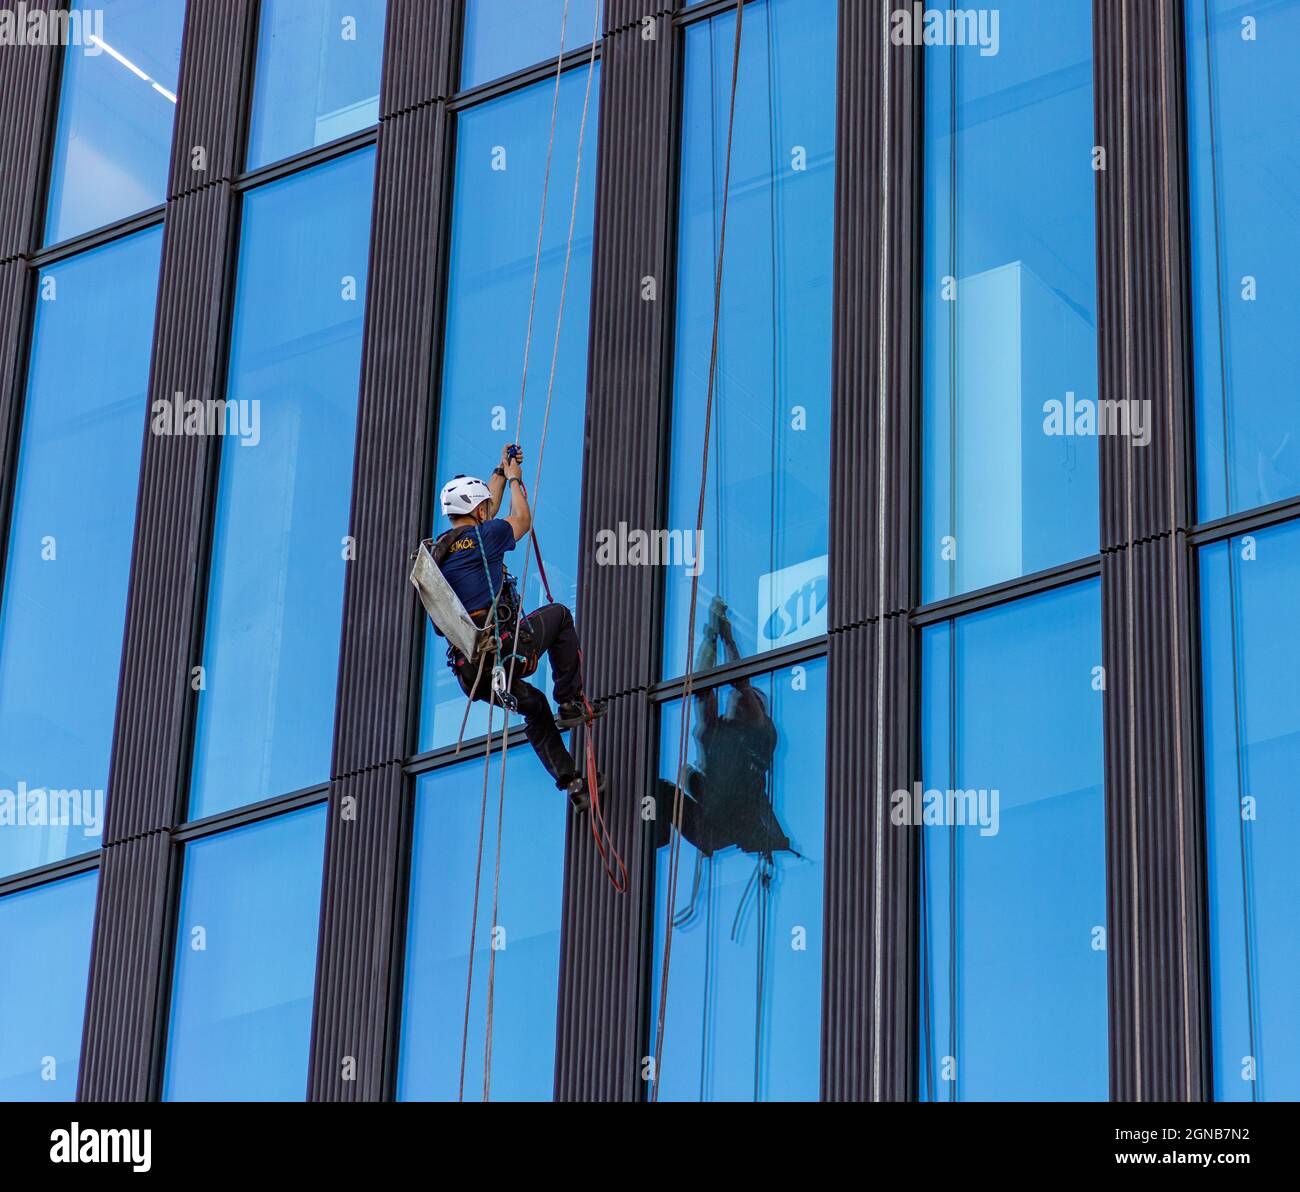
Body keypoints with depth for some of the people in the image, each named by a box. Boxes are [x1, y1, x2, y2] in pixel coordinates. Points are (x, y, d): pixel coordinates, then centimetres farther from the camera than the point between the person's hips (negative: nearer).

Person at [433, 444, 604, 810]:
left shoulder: (440, 549, 15)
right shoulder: (483, 537, -7)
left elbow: (486, 512, 32)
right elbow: (522, 520, 14)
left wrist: (501, 471, 39)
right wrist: (514, 479, 29)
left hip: (472, 675, 7)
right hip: (504, 652, -7)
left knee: (535, 707, 28)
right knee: (558, 615, 22)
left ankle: (571, 781, 23)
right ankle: (571, 703, 18)